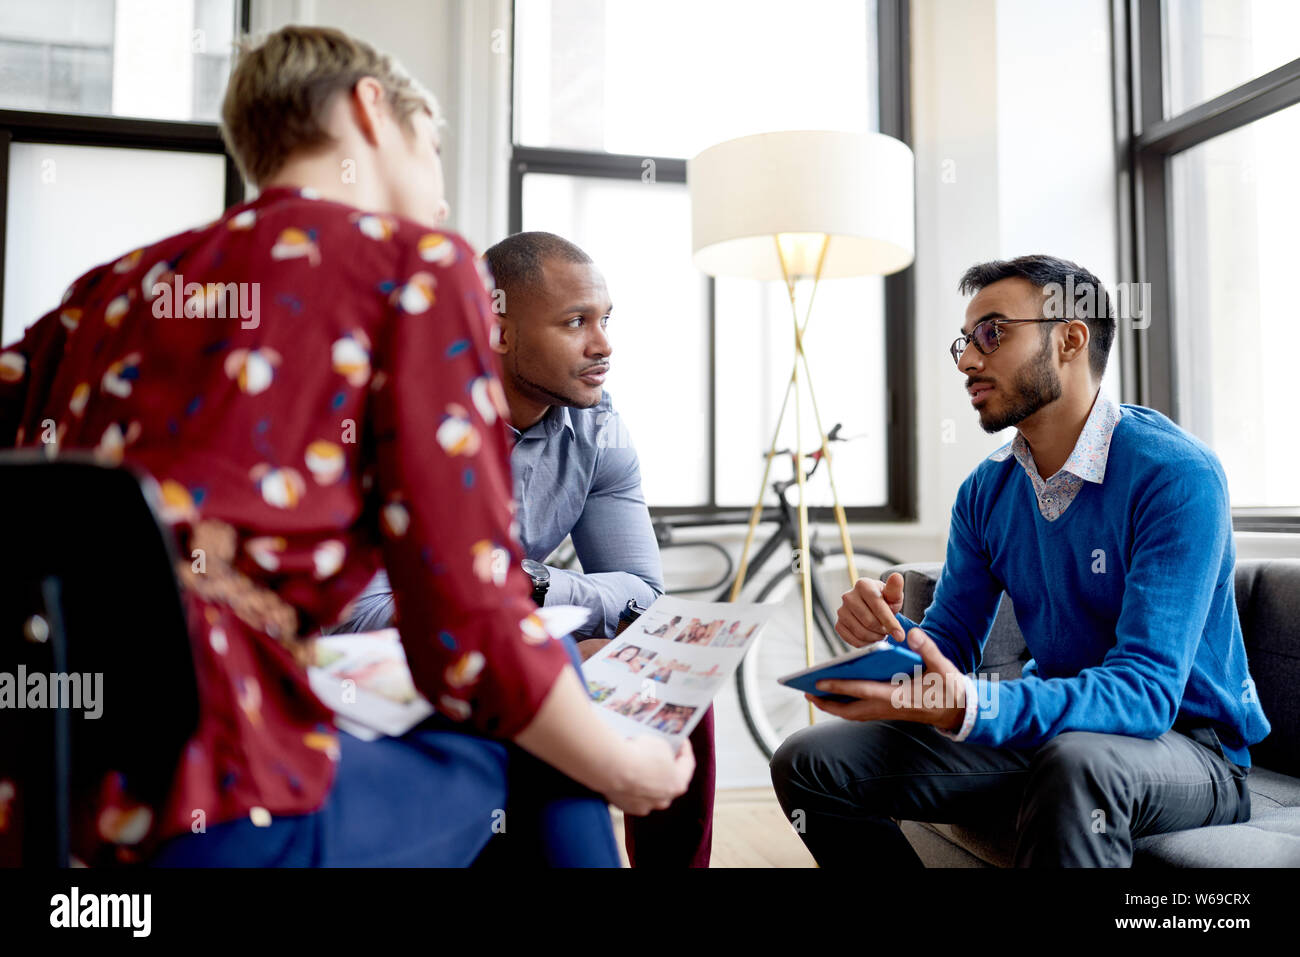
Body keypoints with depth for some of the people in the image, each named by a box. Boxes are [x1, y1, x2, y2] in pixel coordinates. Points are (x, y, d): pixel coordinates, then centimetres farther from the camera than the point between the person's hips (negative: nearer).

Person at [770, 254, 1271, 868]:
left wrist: (971, 706, -44)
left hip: (1188, 745, -6)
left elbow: (1146, 688, -28)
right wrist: (890, 631, -22)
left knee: (1076, 762, -42)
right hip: (1048, 730, 6)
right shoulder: (986, 493, 2)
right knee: (808, 764, -5)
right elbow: (951, 646, 2)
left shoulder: (1176, 475, -19)